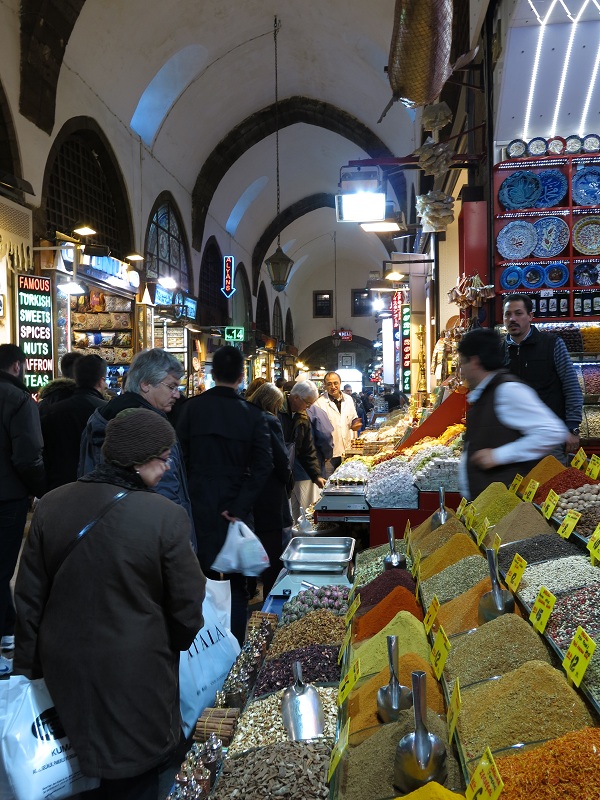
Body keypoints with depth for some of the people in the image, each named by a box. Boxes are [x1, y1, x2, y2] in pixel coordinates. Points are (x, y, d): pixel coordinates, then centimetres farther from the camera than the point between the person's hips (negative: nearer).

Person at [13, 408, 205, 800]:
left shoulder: (51, 504, -8)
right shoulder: (166, 517, -22)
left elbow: (29, 597, -1)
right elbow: (188, 608, -13)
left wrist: (29, 664, 12)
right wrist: (172, 647, 8)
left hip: (64, 666, 4)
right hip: (135, 676, -4)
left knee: (90, 762, 27)